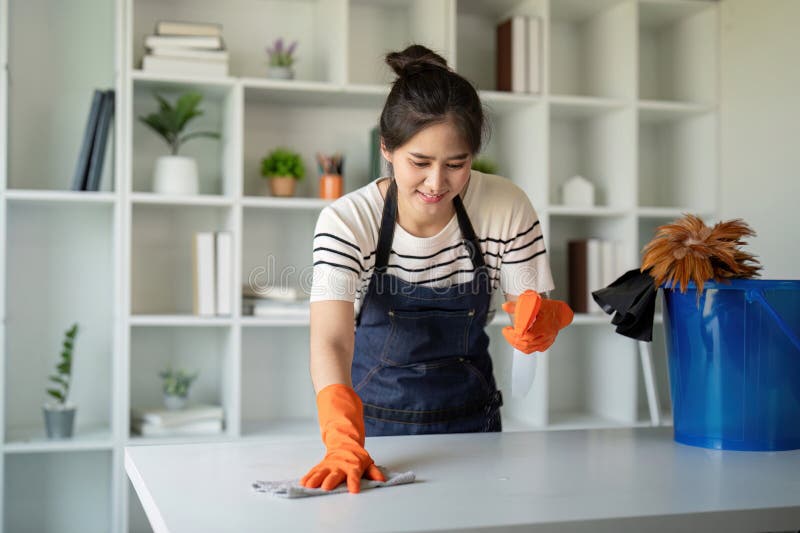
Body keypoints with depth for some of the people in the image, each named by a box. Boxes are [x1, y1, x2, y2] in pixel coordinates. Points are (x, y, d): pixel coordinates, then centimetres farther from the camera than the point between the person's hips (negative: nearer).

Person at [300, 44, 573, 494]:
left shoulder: (506, 209, -13)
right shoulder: (347, 221, -20)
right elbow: (331, 341, -31)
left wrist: (545, 320, -28)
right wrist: (344, 443, -47)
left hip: (469, 419, 2)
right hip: (374, 422, -1)